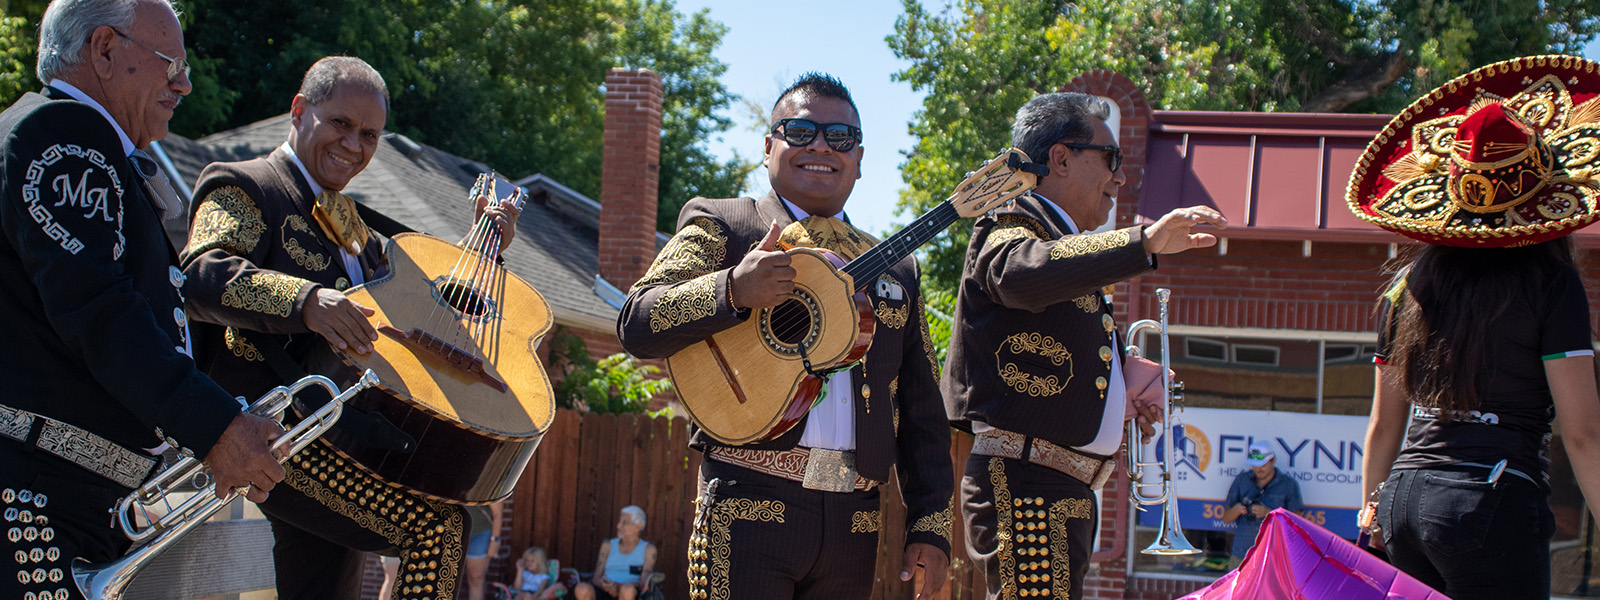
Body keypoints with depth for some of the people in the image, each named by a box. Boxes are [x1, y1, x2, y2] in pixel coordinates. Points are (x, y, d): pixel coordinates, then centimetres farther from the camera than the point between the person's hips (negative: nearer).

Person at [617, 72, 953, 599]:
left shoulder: (896, 269, 20)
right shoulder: (720, 226, 8)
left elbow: (922, 416, 17)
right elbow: (636, 325, -6)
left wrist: (931, 526, 6)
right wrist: (733, 290, -21)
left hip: (854, 517, 4)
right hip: (749, 503, -4)